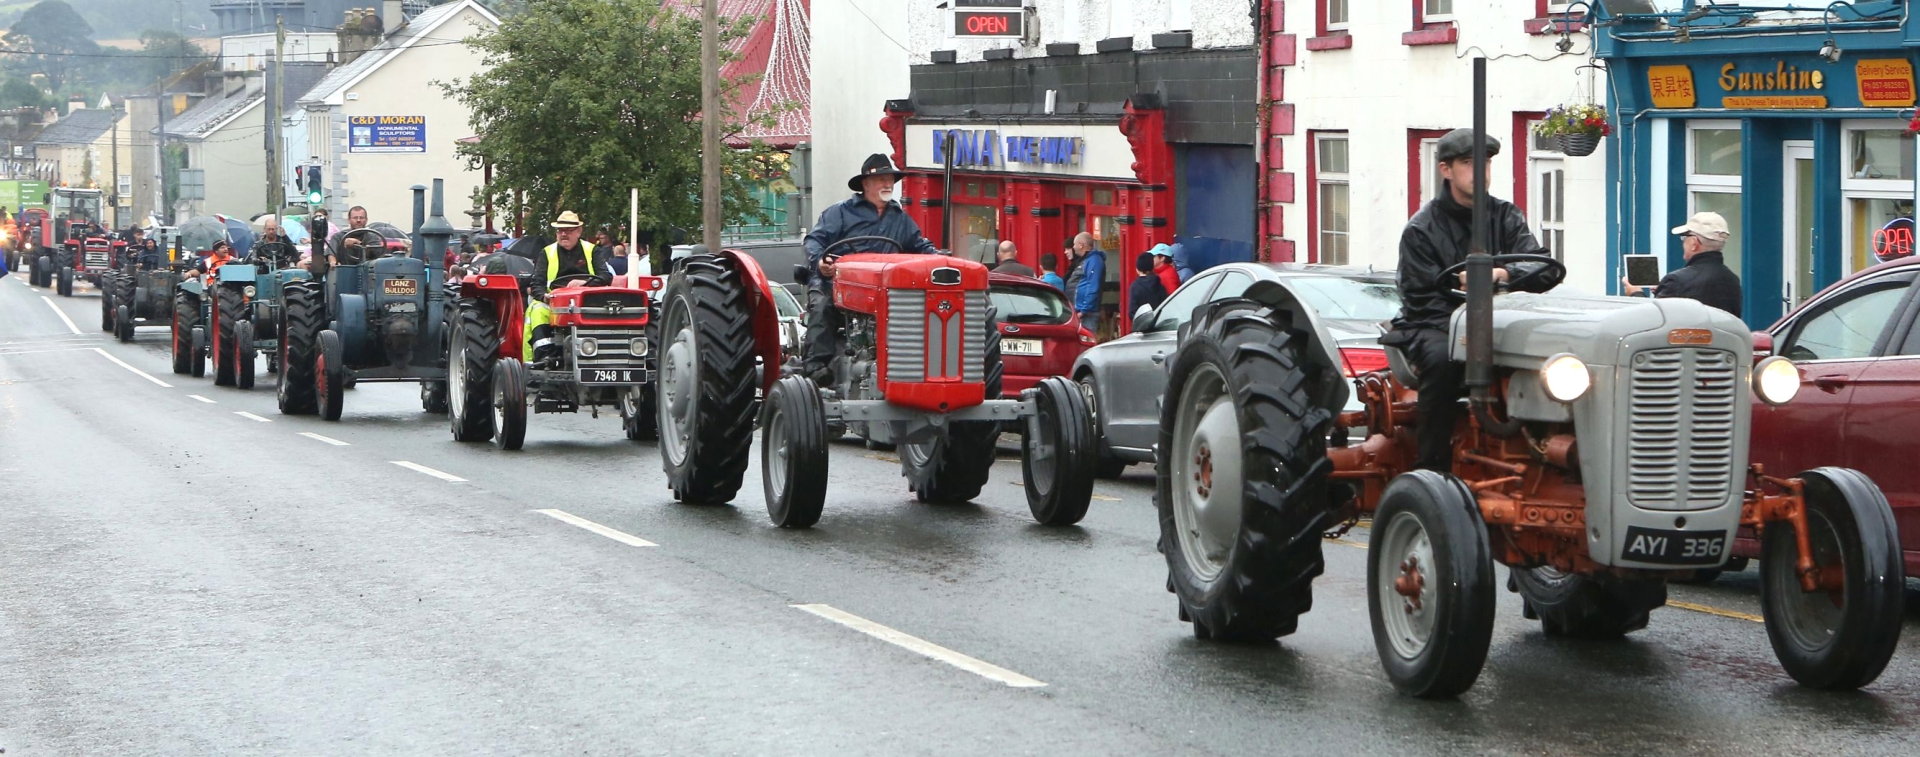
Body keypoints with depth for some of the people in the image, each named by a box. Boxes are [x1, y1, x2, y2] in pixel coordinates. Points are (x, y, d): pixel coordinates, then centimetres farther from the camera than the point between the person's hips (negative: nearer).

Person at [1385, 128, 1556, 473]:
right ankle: (1432, 468, -31)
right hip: (1434, 328, -3)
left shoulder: (1505, 217, 7)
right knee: (1442, 357, -37)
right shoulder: (1421, 230, -4)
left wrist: (1502, 273, -30)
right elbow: (1423, 302, -12)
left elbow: (1544, 269, -8)